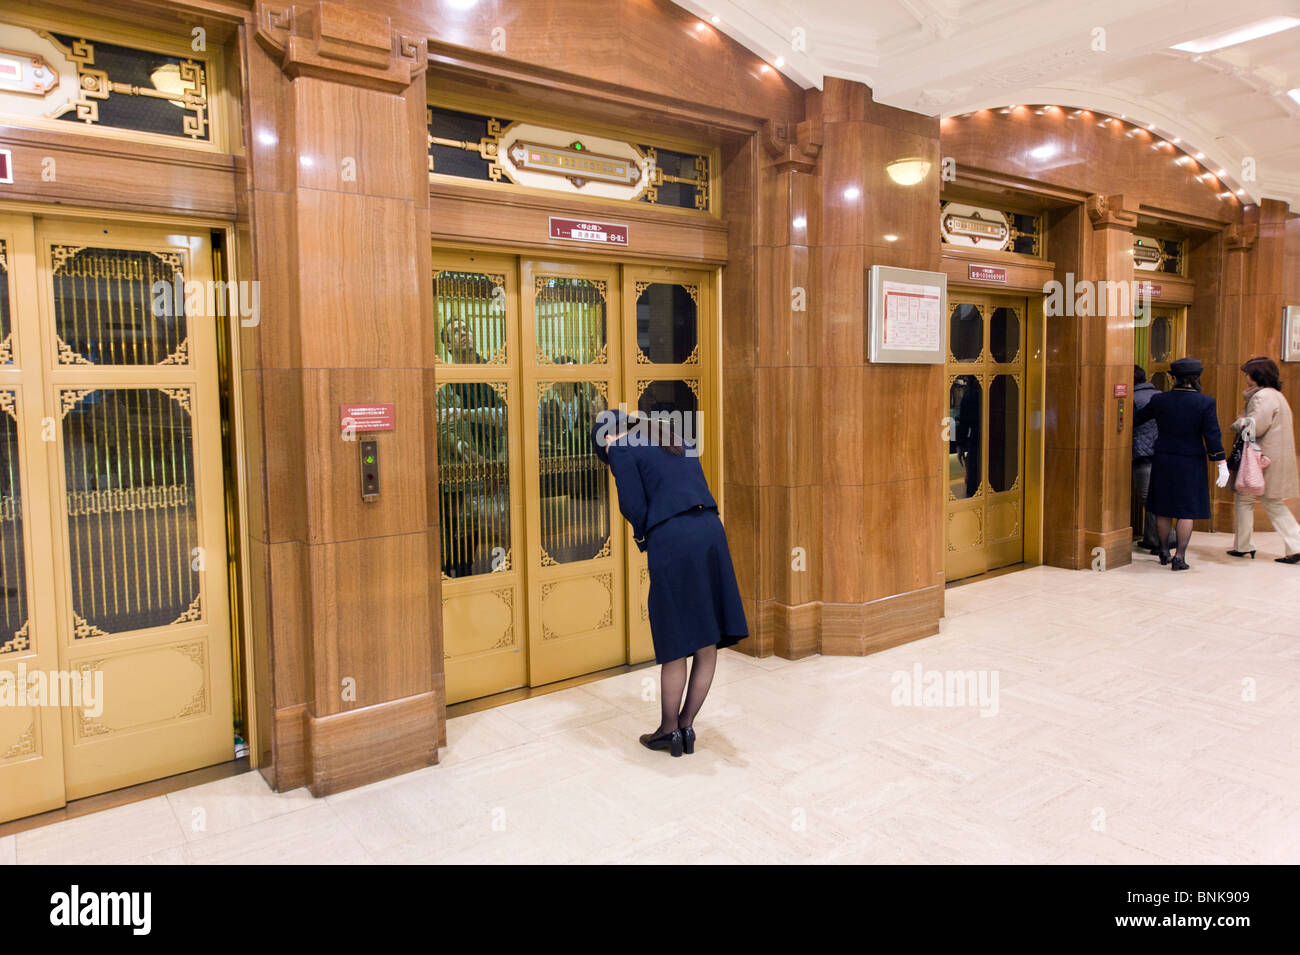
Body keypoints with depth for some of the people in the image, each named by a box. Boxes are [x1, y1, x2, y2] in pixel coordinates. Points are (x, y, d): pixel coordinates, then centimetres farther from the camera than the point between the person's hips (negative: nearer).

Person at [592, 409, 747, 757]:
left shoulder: (622, 450, 3)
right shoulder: (673, 436, 22)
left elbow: (634, 506, -5)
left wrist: (644, 537, 16)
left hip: (671, 542, -6)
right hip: (710, 530, 7)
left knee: (675, 641, 6)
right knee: (707, 640, 11)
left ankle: (670, 729, 21)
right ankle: (686, 726, 23)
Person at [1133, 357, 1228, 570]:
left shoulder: (1159, 400, -5)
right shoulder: (1205, 403, -10)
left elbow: (1137, 419, 7)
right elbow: (1212, 436, -12)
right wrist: (1222, 465, -6)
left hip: (1163, 461, 2)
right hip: (1191, 463, -2)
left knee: (1163, 509, 13)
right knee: (1187, 511, 5)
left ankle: (1164, 552, 24)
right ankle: (1180, 557, 2)